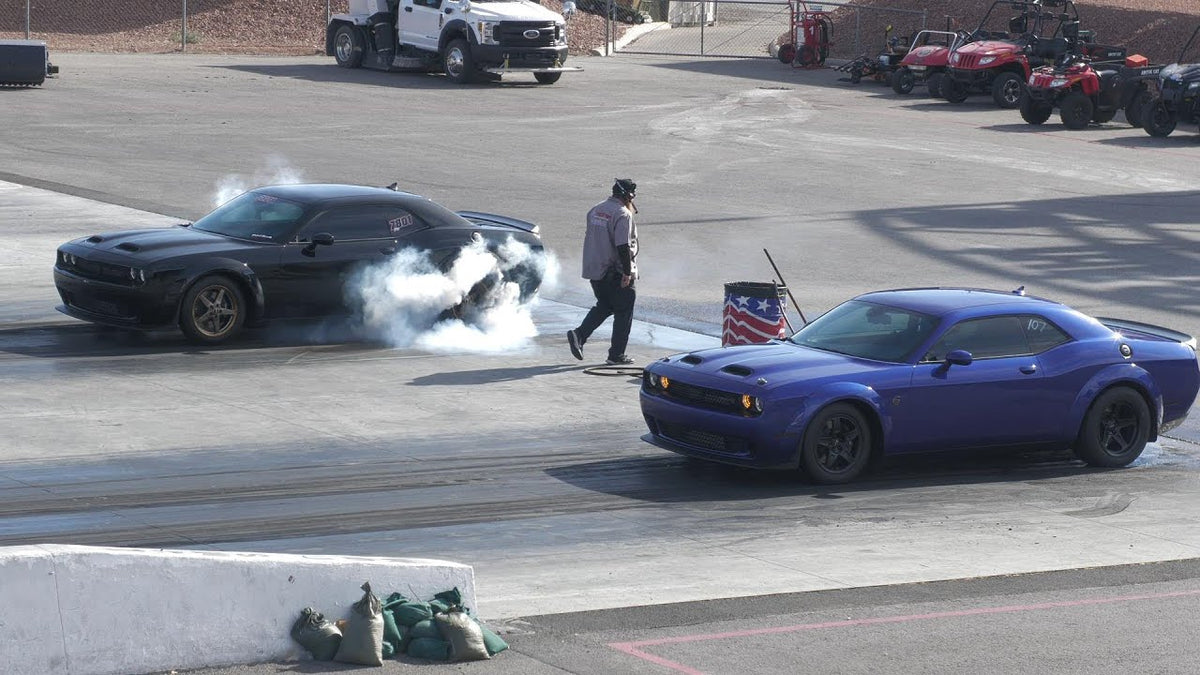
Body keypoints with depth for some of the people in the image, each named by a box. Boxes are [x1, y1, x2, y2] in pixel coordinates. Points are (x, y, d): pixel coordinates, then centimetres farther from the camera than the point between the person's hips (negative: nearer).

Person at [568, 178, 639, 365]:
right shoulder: (622, 215, -17)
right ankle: (616, 355, 6)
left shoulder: (595, 210, 10)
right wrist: (627, 273, -20)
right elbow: (623, 246, -23)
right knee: (623, 312, 4)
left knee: (603, 306, 22)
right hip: (615, 273, -8)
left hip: (594, 271, 8)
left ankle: (579, 335, 4)